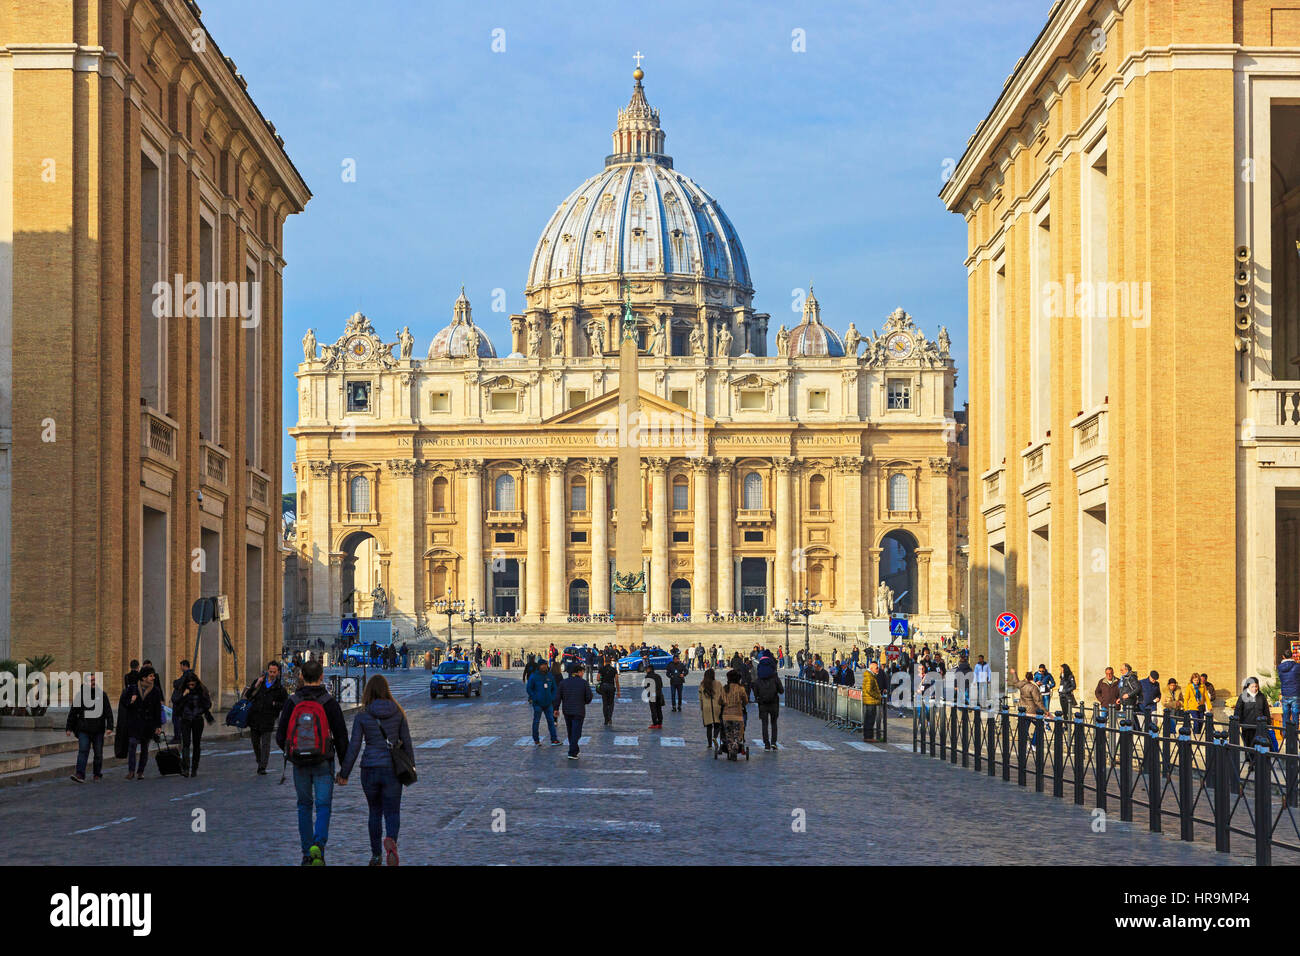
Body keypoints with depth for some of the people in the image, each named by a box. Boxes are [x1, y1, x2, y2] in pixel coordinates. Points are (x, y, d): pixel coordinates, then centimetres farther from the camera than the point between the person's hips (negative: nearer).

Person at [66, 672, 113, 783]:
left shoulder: (102, 694, 6)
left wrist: (109, 727, -9)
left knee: (98, 753, 7)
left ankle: (97, 774, 20)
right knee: (83, 751, -13)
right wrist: (69, 728, 6)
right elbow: (73, 712, 9)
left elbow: (108, 712, 2)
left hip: (98, 730, 1)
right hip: (83, 729, -1)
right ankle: (80, 774, -20)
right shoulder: (80, 694, 5)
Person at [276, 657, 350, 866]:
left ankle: (307, 854, 15)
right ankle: (318, 846, -25)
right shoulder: (329, 703, -7)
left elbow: (280, 736, 0)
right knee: (323, 807, 0)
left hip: (300, 763, 2)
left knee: (304, 806, 15)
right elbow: (341, 736, -6)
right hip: (323, 763, -2)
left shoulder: (292, 702, -2)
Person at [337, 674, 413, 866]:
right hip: (392, 769, 0)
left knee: (375, 812, 17)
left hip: (369, 770, 0)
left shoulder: (362, 717, -6)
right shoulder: (398, 713, -2)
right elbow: (407, 742, 2)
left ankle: (376, 855, 21)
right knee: (392, 813, 3)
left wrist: (344, 773, 2)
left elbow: (353, 747, -7)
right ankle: (391, 840, -28)